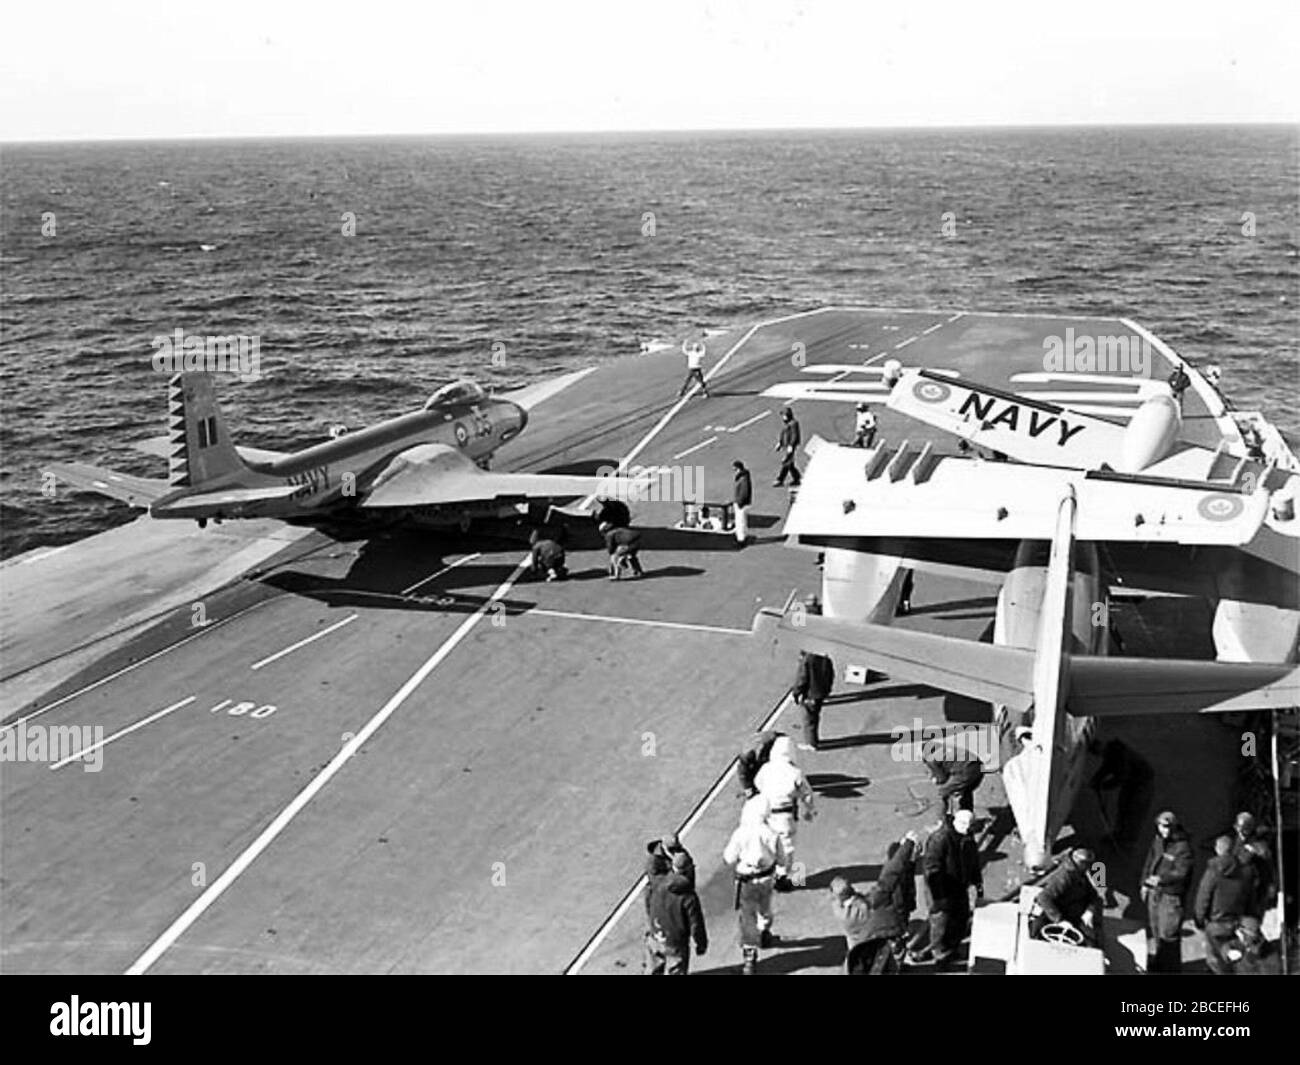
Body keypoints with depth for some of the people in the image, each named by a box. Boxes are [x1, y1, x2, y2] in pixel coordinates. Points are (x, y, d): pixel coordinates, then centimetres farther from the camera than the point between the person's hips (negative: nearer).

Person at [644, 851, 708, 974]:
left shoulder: (657, 884, -11)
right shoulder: (689, 896, -25)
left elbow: (648, 907, 6)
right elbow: (696, 924, -17)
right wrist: (702, 944, 0)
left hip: (655, 939, 5)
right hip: (676, 945, -5)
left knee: (653, 970, 23)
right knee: (674, 972, 10)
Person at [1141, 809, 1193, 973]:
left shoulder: (1183, 846, -17)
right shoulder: (1157, 841, 6)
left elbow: (1181, 872, -22)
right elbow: (1149, 862, 17)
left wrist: (1161, 878, -31)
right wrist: (1145, 883, 15)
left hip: (1171, 894, -7)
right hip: (1154, 891, 7)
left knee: (1168, 932, -7)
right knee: (1156, 930, 18)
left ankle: (1172, 967, 5)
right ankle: (1160, 962, 34)